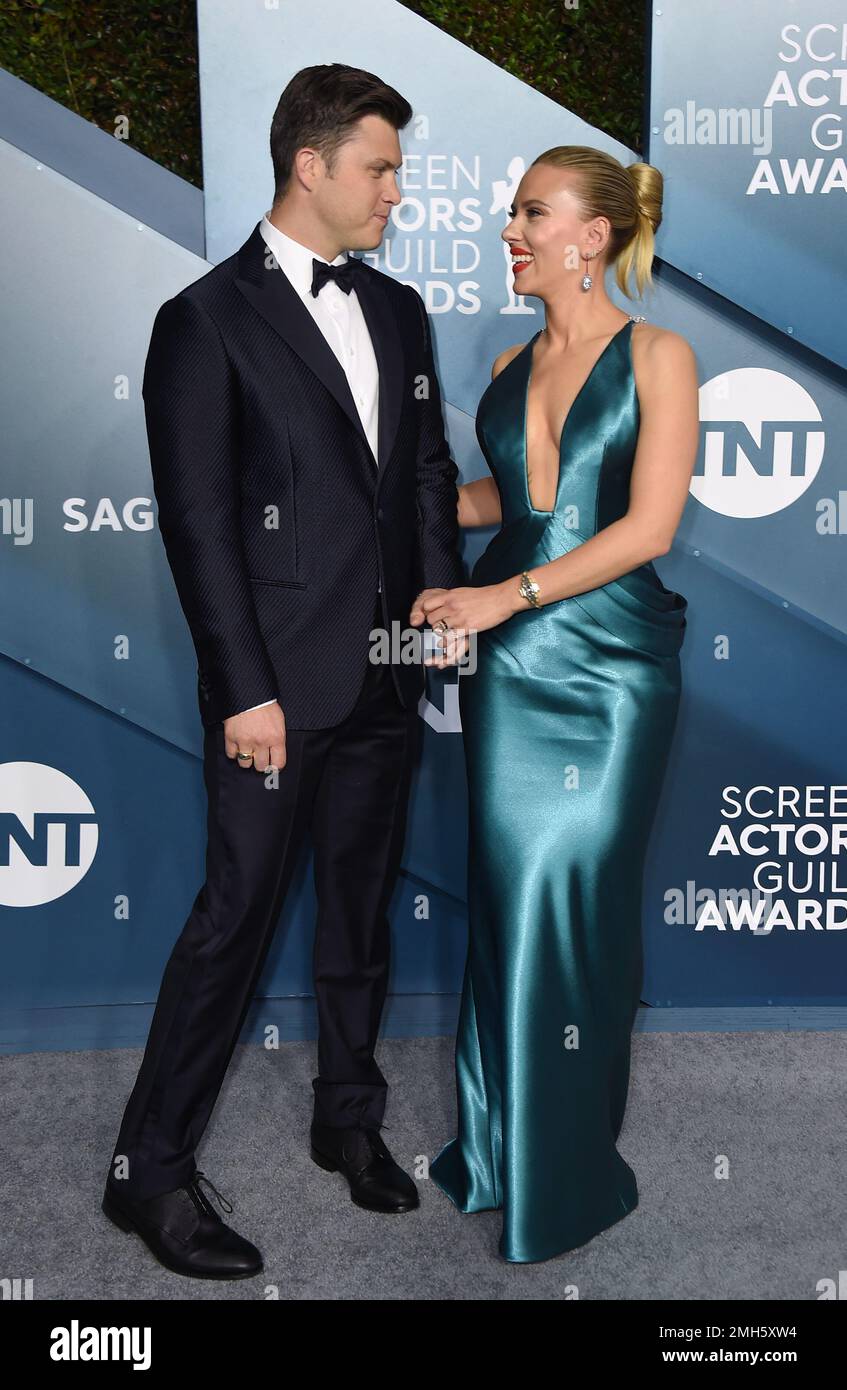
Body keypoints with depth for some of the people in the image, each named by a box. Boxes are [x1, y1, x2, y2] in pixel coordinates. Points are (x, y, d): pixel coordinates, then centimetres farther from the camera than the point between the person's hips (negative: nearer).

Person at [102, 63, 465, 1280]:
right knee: (237, 914, -1)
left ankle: (350, 1118, 34)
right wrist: (243, 689, -15)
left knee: (362, 905, 15)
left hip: (386, 676, 6)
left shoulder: (398, 311, 14)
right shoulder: (207, 320, -5)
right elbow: (197, 522, -10)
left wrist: (445, 590, 0)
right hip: (282, 681, -6)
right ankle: (151, 1168, 15)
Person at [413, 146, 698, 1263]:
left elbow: (647, 524, -12)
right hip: (507, 663, 5)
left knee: (576, 903, 2)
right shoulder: (511, 366, 12)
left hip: (610, 665, -4)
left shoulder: (657, 357, -3)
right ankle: (498, 1145, 27)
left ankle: (572, 1178, 22)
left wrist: (510, 595, -17)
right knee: (506, 897, 9)